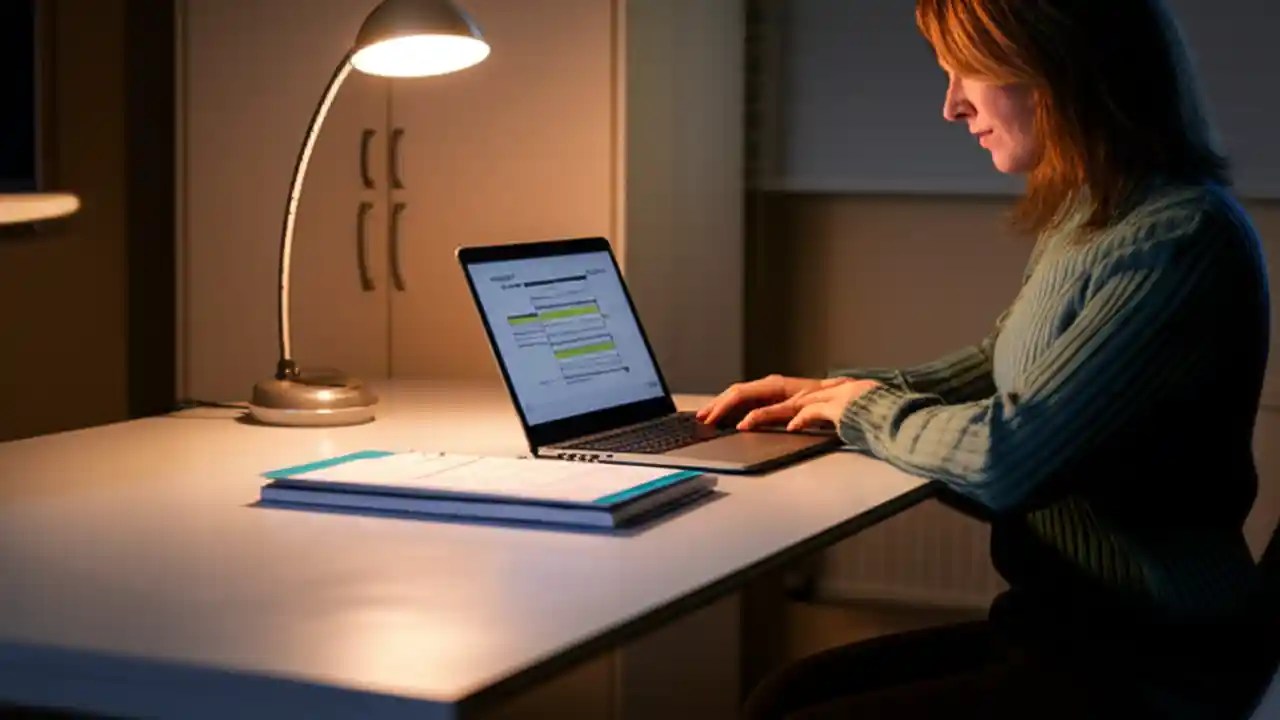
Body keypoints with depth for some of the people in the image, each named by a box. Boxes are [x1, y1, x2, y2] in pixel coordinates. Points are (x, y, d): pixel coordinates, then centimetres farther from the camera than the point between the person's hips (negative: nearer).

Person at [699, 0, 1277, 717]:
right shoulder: (1086, 219, 7)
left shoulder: (1180, 240, -22)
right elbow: (995, 368, 24)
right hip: (1059, 625, 8)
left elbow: (1003, 460, -25)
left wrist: (870, 408, -5)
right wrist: (831, 391, 12)